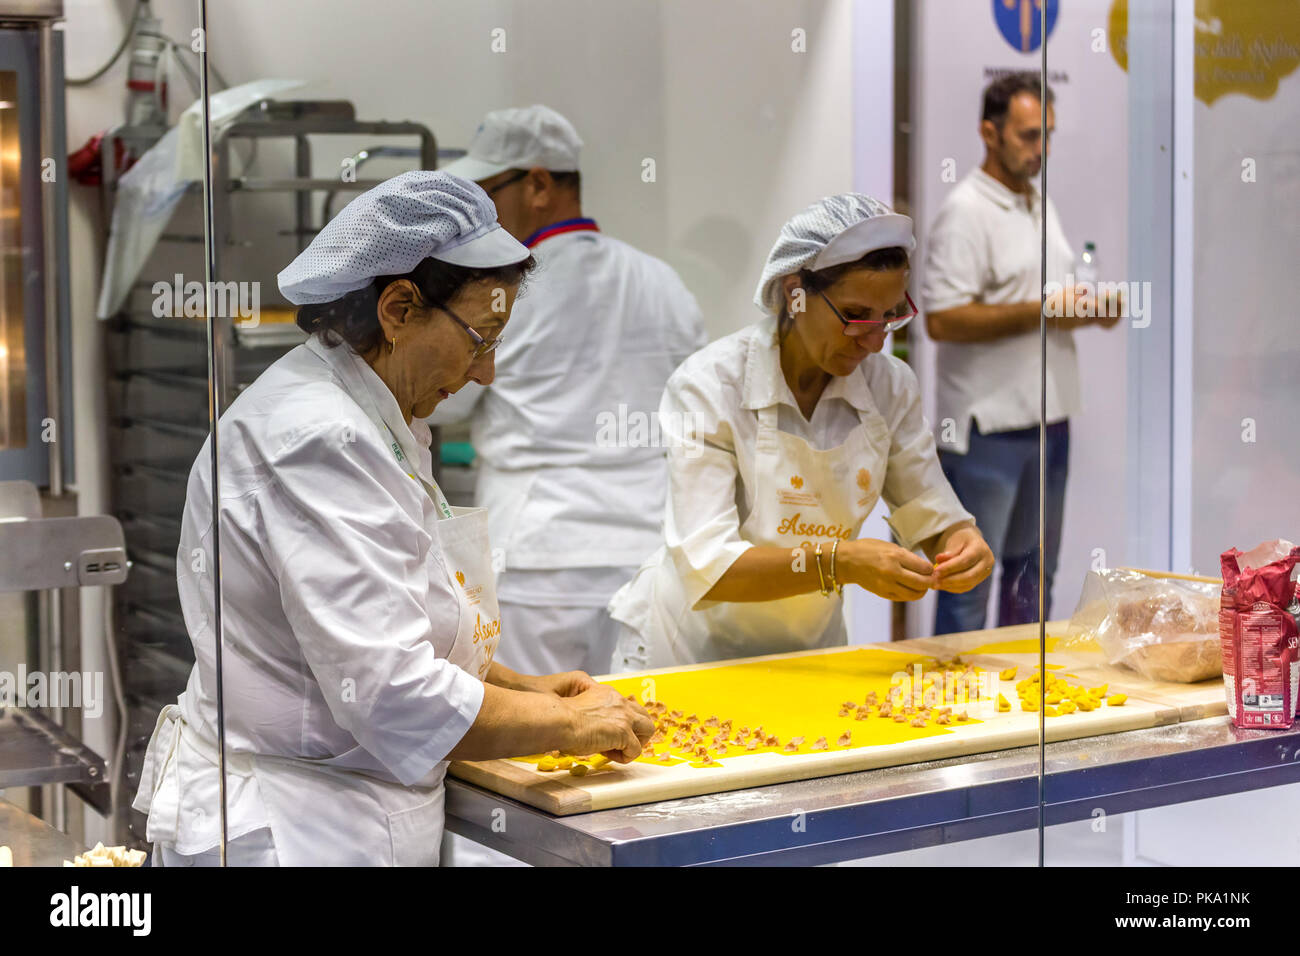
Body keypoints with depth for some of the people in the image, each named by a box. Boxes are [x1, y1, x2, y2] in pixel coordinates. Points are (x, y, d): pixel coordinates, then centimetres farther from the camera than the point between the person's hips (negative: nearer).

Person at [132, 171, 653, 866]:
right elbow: (396, 700, -25)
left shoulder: (364, 420, 11)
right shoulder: (318, 442, -21)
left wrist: (521, 686, 10)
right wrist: (570, 724, -13)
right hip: (293, 834, -10)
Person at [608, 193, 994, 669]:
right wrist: (839, 562, -34)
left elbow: (934, 519, 7)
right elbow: (705, 567, -22)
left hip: (811, 645, 5)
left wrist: (963, 541, -17)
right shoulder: (709, 385, -14)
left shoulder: (890, 385, 0)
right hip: (688, 652, -4)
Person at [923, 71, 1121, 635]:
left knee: (1034, 568, 16)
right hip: (987, 426, -9)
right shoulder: (965, 212, -12)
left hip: (1047, 417, 9)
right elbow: (942, 319, -21)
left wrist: (1089, 308, 5)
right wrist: (1041, 312, -20)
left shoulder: (1041, 205, 16)